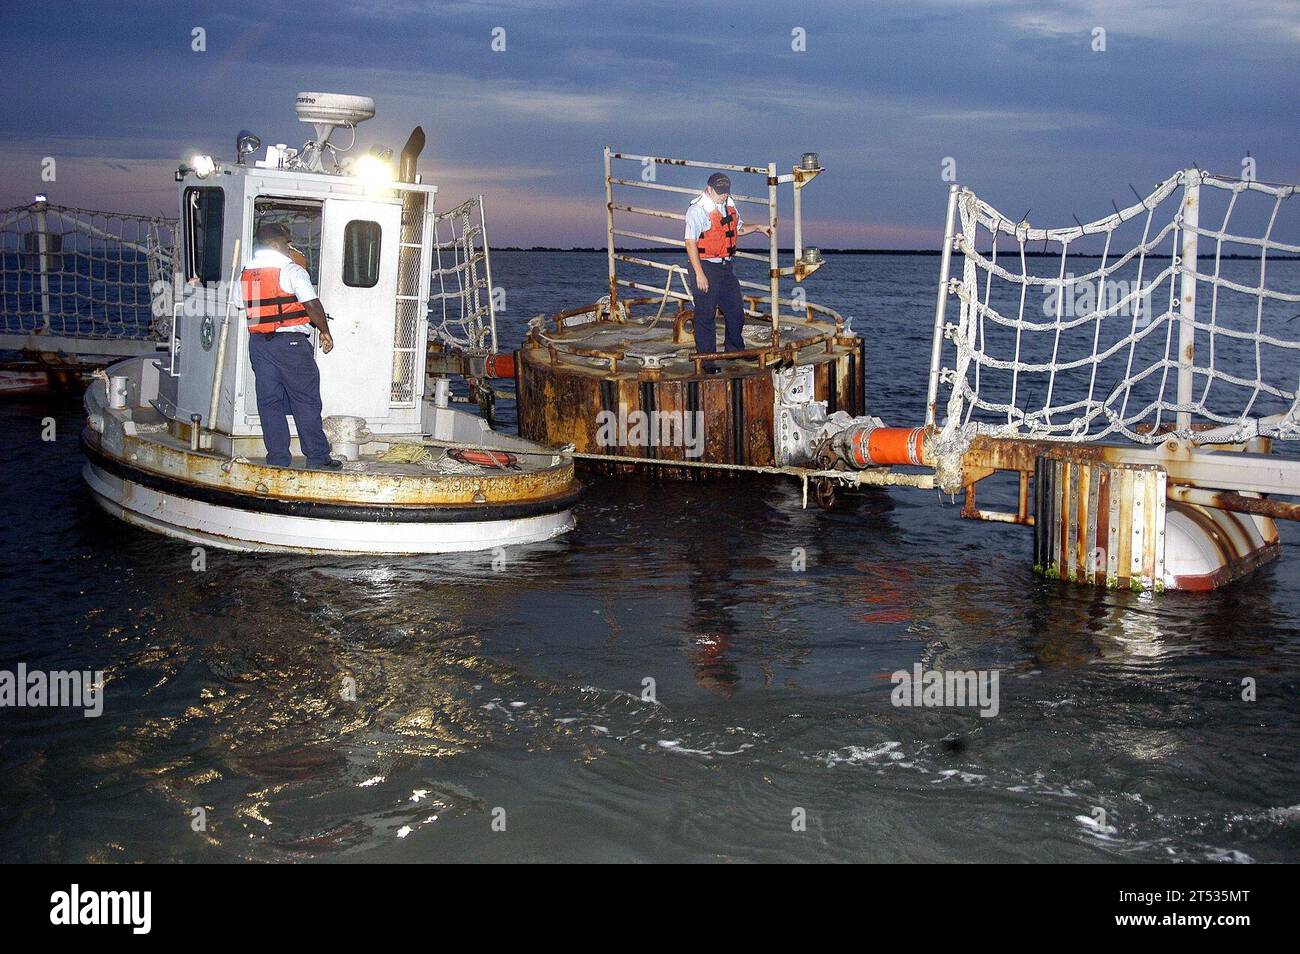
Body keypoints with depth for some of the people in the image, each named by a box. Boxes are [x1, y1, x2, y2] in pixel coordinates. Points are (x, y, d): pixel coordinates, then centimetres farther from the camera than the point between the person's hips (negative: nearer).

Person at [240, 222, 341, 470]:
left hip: (258, 343, 6)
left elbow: (245, 308, 12)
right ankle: (317, 458, 3)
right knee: (305, 401, 1)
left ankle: (277, 460, 6)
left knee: (269, 402, 7)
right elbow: (312, 305, -12)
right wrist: (325, 332, -1)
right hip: (291, 341, -6)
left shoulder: (245, 274, 12)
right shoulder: (291, 270, -8)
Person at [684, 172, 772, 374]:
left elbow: (738, 229, 28)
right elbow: (690, 243, -17)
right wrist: (699, 274, -21)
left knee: (736, 310, 14)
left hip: (726, 266, 8)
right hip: (706, 267, -8)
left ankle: (735, 351, 34)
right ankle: (706, 362, 7)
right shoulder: (697, 210, -13)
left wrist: (758, 228, 11)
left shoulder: (729, 206, 10)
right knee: (706, 315, -1)